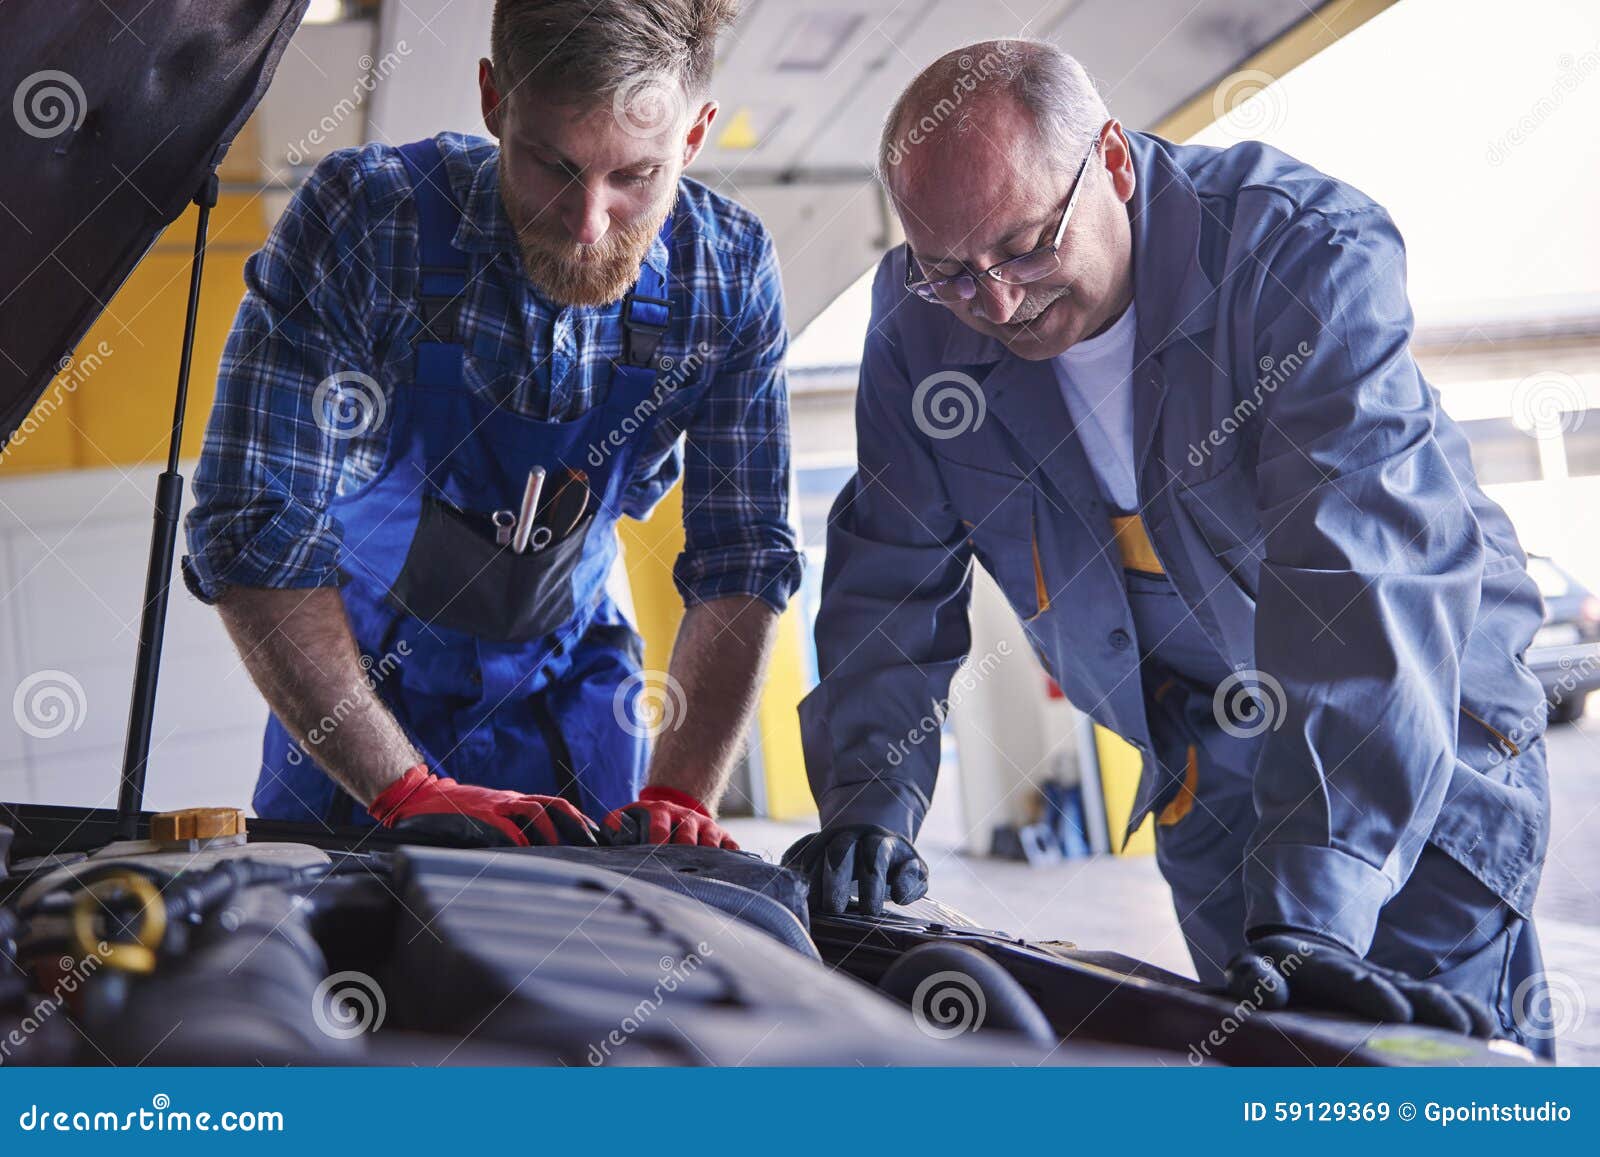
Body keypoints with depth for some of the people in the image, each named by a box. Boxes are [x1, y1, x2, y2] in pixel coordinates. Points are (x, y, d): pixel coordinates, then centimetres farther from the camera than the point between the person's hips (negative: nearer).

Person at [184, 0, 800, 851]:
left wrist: (677, 798, -27)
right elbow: (254, 532, -31)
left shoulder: (728, 276, -19)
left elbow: (742, 560, -16)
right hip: (361, 671, -1)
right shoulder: (363, 219, -29)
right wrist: (407, 789, -36)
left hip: (562, 676, 2)